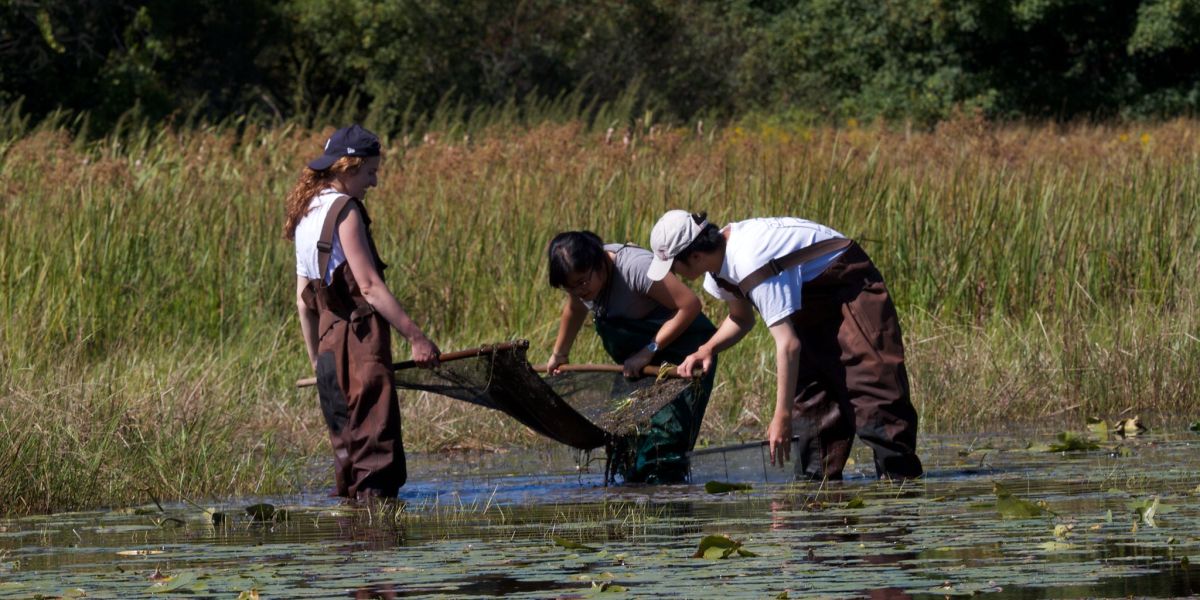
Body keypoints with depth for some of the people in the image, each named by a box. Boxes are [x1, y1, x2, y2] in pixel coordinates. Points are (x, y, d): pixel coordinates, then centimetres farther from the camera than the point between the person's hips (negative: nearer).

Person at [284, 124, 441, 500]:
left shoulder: (306, 214, 16)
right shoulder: (343, 211, -10)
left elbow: (303, 300, 19)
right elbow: (369, 286, -17)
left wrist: (316, 359, 24)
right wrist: (416, 337, -18)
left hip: (329, 342, 9)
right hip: (360, 339, -9)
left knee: (346, 444, 12)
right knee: (376, 430, -10)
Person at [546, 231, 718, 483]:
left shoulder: (635, 268, -30)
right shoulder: (579, 275, -7)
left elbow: (690, 304, -29)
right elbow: (574, 310, 17)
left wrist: (648, 351, -27)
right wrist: (559, 355, 27)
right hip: (640, 361, 8)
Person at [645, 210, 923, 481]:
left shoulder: (750, 264, -34)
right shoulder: (719, 266, -4)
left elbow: (788, 344, -35)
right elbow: (741, 318, 16)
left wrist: (782, 416, -32)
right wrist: (707, 349, -5)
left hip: (848, 284, -10)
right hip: (813, 298, 10)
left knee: (866, 380, -17)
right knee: (808, 390, 4)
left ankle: (900, 476, -18)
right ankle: (819, 479, 6)